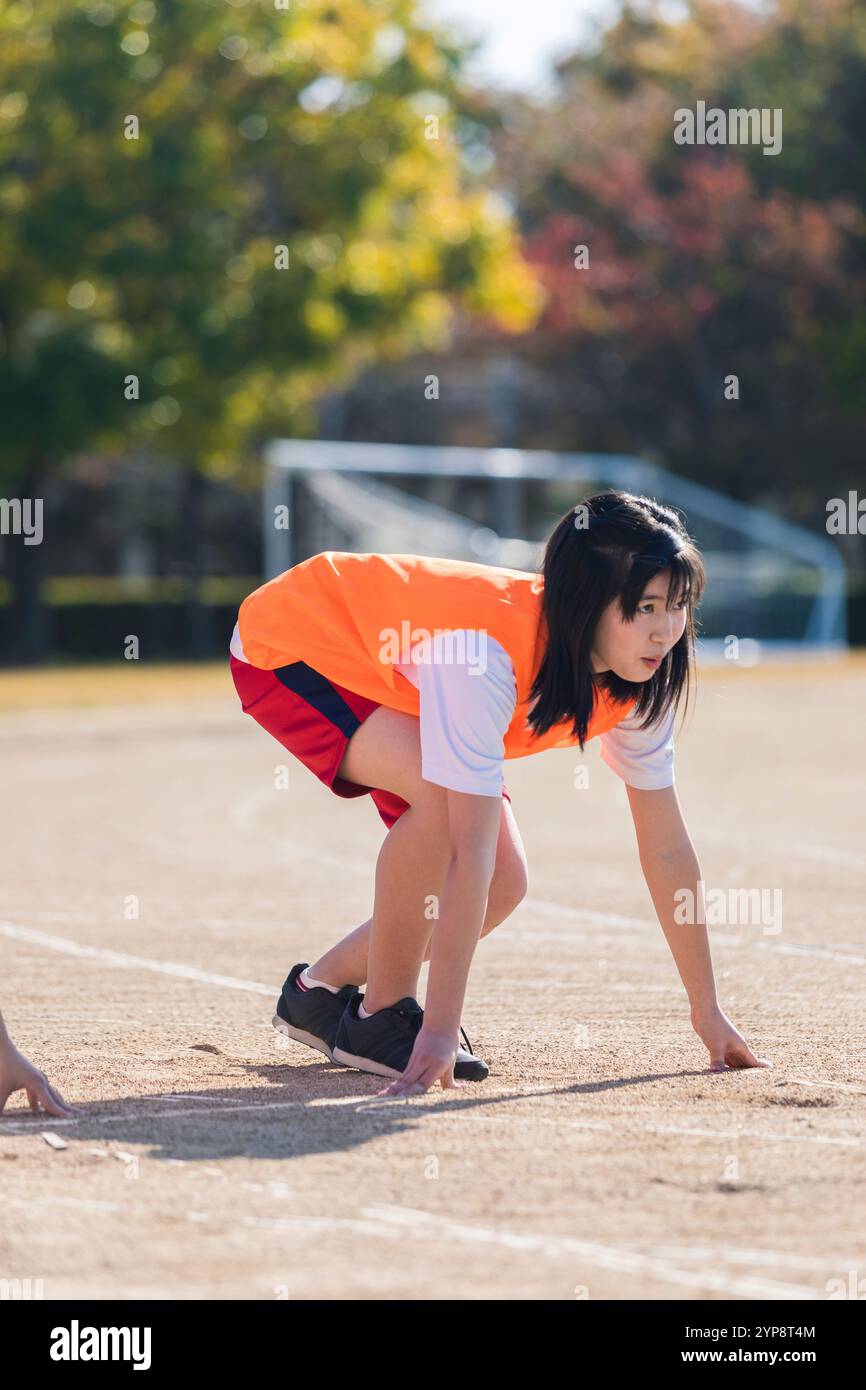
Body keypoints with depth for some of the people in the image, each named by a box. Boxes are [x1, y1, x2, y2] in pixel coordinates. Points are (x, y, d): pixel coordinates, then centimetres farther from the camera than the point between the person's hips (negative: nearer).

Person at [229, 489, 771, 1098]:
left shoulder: (637, 677, -19)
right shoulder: (490, 648, -41)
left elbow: (667, 848, -10)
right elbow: (471, 850, -44)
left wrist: (707, 1010, -8)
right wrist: (441, 1029, -45)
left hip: (392, 676, 8)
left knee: (502, 887, -6)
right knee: (445, 796, -32)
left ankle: (322, 990, 16)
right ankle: (383, 1015, -13)